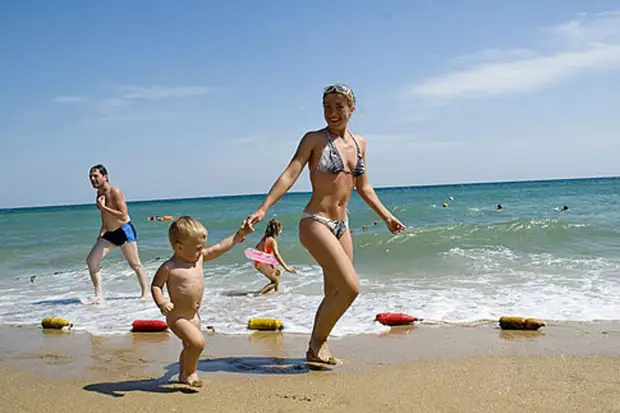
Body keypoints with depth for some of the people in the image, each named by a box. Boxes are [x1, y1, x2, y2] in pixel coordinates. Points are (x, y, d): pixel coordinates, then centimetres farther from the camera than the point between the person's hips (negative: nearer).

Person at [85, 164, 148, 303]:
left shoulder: (115, 192, -16)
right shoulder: (99, 193, 10)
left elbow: (123, 216, -23)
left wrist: (103, 207, -24)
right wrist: (101, 233, 20)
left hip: (124, 231, -8)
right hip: (109, 234, 8)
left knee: (134, 264, 0)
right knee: (91, 261, -2)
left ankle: (146, 292, 15)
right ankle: (99, 295, 2)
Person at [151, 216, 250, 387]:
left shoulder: (199, 257, 0)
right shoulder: (169, 267, -18)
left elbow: (220, 247, 6)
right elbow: (156, 285, -11)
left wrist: (239, 234, 6)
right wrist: (161, 302, -28)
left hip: (193, 315, 8)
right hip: (177, 317, -8)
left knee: (189, 346, 23)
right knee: (197, 342, -22)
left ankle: (183, 375, 45)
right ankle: (190, 372, 1)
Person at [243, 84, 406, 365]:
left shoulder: (359, 143, 12)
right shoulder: (314, 139, -5)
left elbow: (364, 188, 20)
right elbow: (289, 175, -13)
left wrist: (387, 217, 23)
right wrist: (263, 209, -23)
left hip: (341, 226, 7)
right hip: (315, 223, -7)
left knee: (334, 295, 10)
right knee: (351, 287, -14)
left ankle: (317, 350, 25)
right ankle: (317, 342, 5)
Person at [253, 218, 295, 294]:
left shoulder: (265, 237, 7)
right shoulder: (272, 241, -19)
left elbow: (257, 247, 18)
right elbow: (277, 255, -29)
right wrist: (286, 267, -33)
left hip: (258, 262, 9)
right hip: (262, 263, -9)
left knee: (277, 271, 29)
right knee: (276, 282, 2)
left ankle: (276, 291, 34)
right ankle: (260, 293, -12)